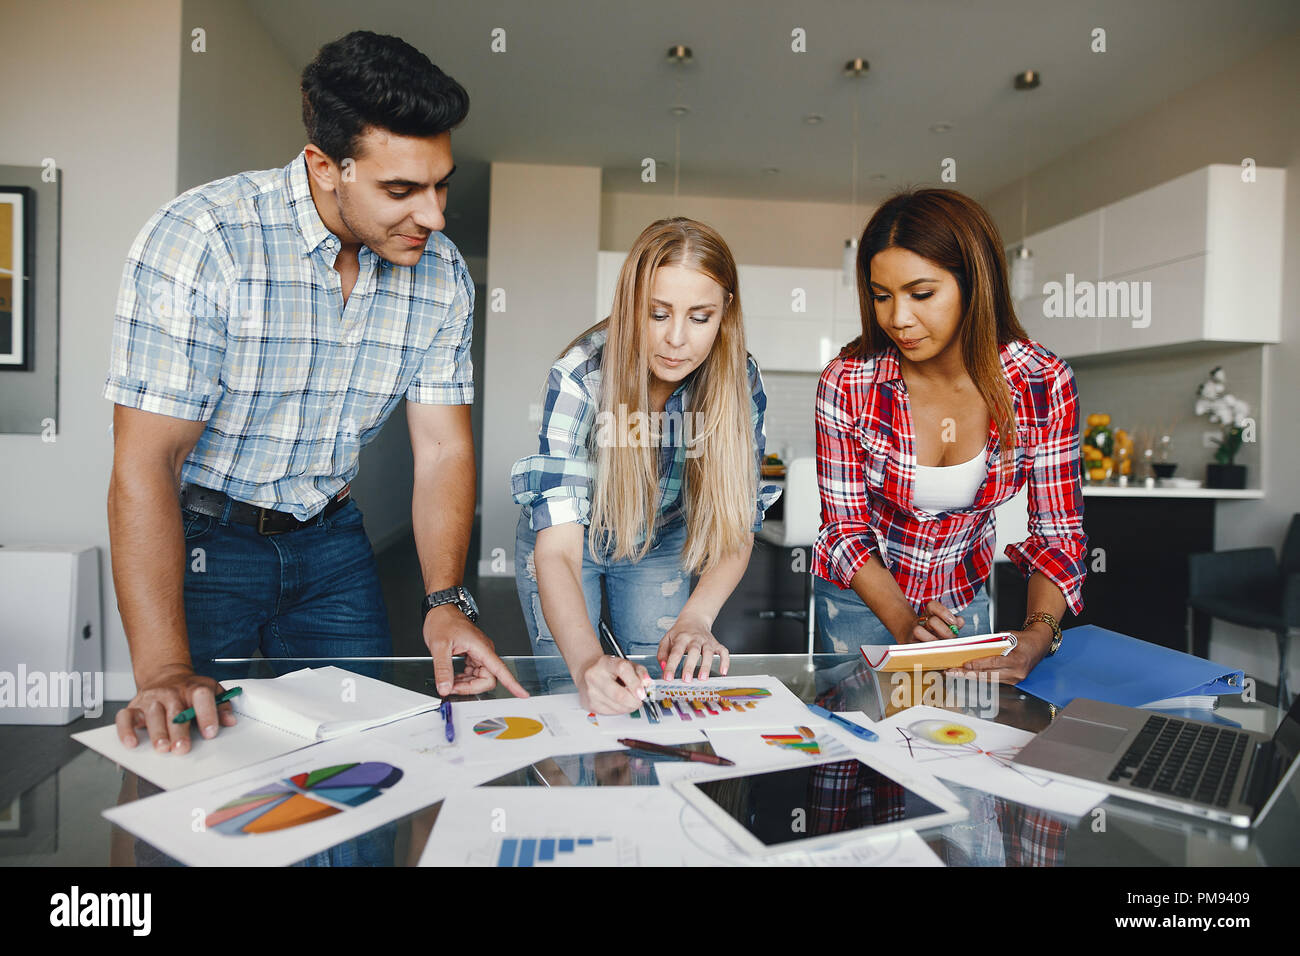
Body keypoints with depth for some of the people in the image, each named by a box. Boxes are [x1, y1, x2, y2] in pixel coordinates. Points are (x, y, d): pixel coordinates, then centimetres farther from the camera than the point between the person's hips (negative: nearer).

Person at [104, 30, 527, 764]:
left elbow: (443, 449, -5)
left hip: (332, 539, 4)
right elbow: (146, 462, -24)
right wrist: (163, 670, -31)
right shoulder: (198, 242, -23)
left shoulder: (443, 274, -8)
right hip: (202, 537, -4)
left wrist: (447, 599, -18)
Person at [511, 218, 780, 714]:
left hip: (660, 547, 3)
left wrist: (695, 619, -34)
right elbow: (557, 549, -40)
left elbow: (736, 524, -16)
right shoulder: (579, 379, -34)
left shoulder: (741, 381, -24)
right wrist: (586, 661, -59)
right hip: (569, 541, -2)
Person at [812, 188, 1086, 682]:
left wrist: (1037, 636, -30)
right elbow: (846, 530, -16)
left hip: (968, 595, 2)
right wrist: (906, 627, -29)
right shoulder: (847, 385, -24)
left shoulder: (1044, 384, -20)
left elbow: (1059, 533, -13)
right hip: (863, 597, -1)